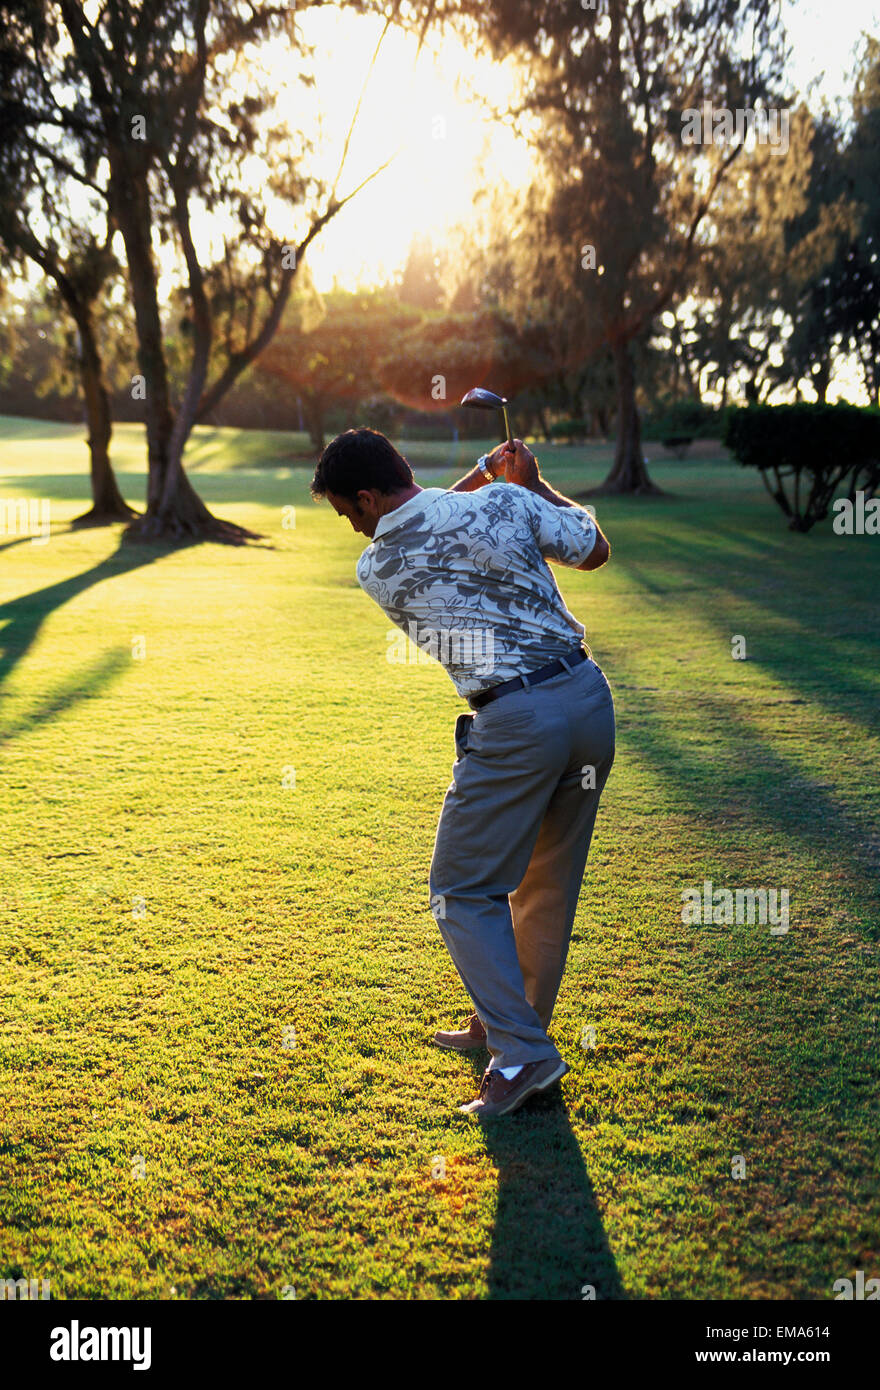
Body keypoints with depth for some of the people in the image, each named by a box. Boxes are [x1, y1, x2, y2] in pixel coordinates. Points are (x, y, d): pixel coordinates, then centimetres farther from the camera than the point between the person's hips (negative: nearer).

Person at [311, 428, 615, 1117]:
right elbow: (595, 549, 15)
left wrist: (479, 476, 28)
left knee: (465, 892, 7)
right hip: (590, 696, 6)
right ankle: (510, 1019, 35)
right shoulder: (507, 502, 1)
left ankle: (522, 1053, 0)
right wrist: (531, 482, 23)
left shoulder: (376, 569, -1)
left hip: (514, 723, -5)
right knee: (549, 880, 18)